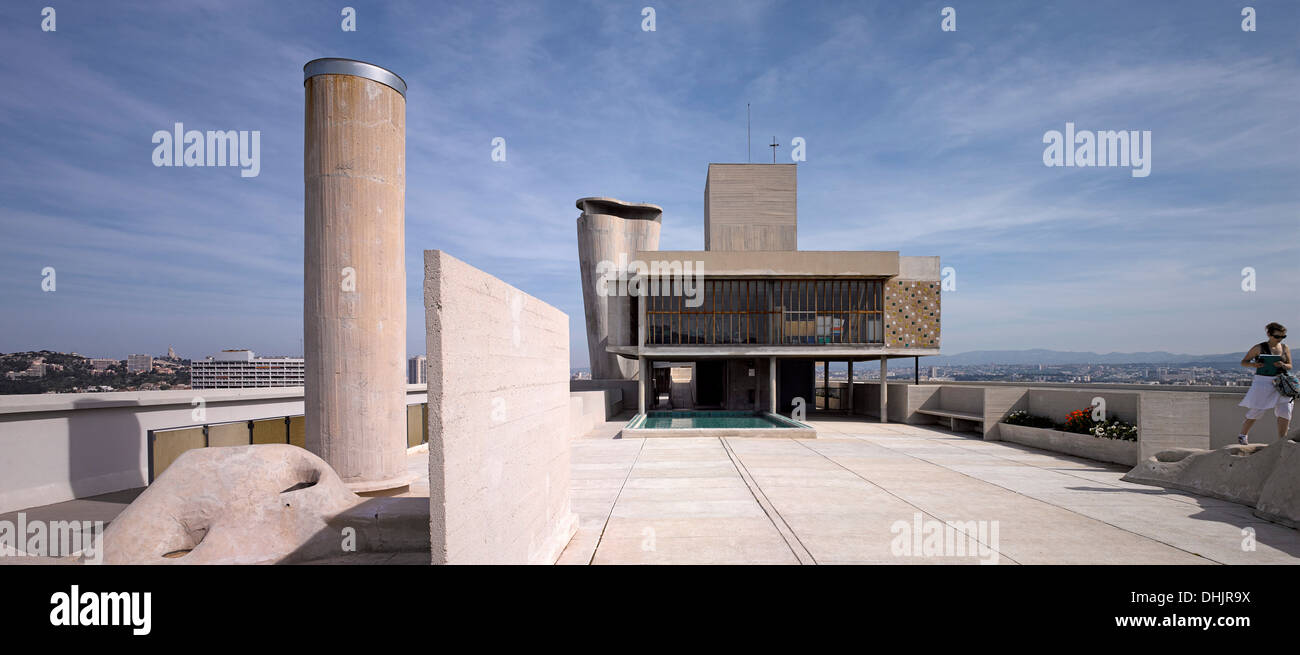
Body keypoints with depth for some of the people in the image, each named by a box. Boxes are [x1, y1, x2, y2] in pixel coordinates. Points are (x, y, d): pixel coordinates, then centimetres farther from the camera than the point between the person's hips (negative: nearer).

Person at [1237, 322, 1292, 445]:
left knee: (1285, 412, -5)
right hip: (1263, 383, -4)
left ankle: (1281, 440, 4)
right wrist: (1253, 364, -19)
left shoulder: (1285, 348, 7)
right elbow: (1243, 362, 2)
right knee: (1255, 412, 2)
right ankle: (1242, 436, 18)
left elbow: (1290, 366, 13)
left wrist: (1283, 365, -10)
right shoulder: (1259, 348, -3)